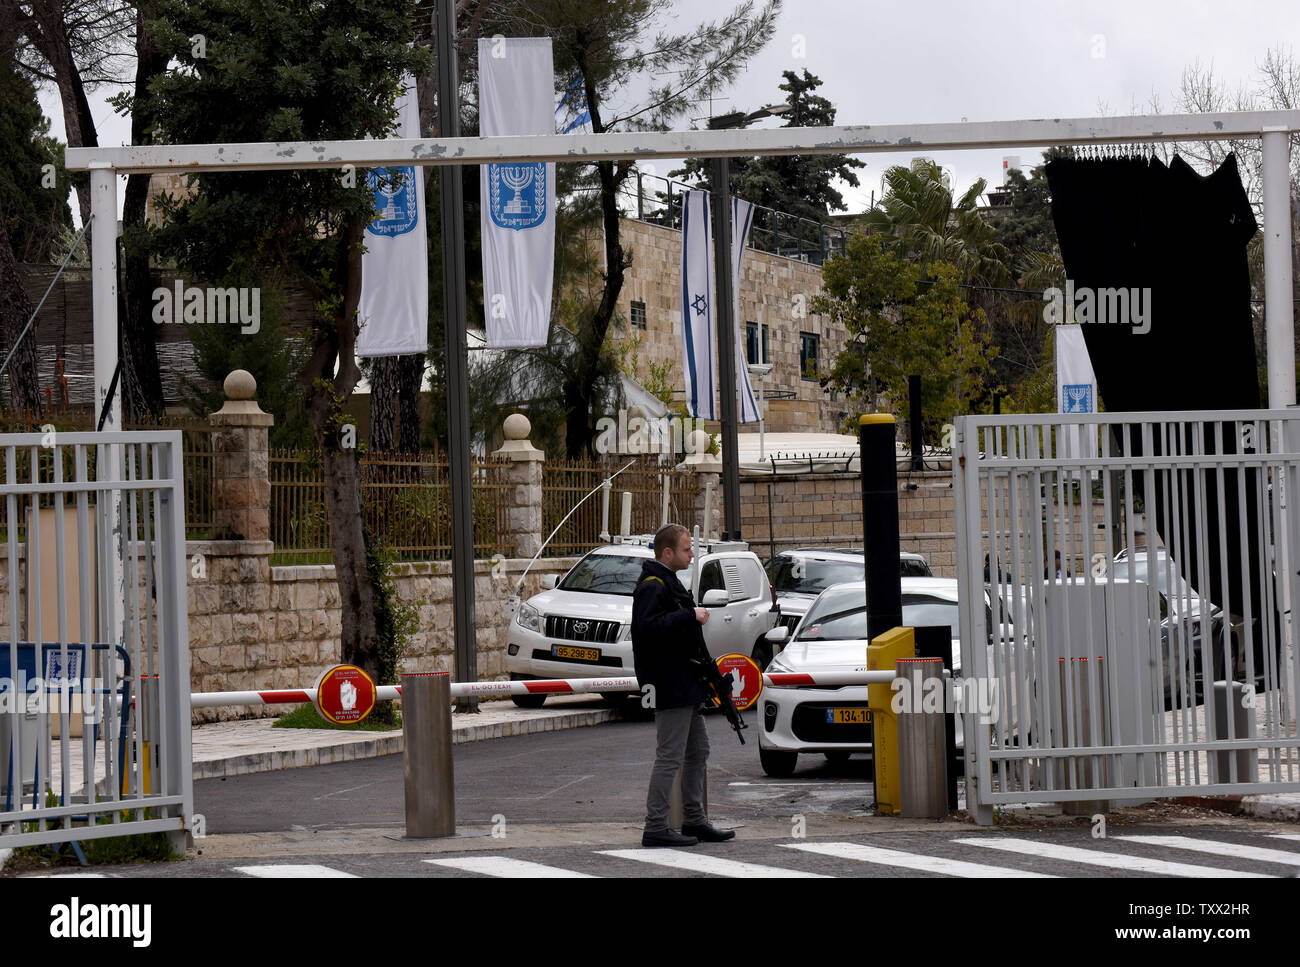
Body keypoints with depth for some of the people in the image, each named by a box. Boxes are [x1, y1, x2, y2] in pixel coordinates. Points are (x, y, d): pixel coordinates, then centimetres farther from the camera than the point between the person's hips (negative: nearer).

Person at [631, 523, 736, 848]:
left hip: (685, 685, 11)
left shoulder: (668, 583, 19)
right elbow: (649, 626, -29)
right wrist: (690, 617, -25)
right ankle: (655, 827, -6)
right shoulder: (652, 586, -15)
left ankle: (694, 820, 23)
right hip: (670, 687, -11)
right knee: (670, 757, -9)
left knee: (697, 753, 16)